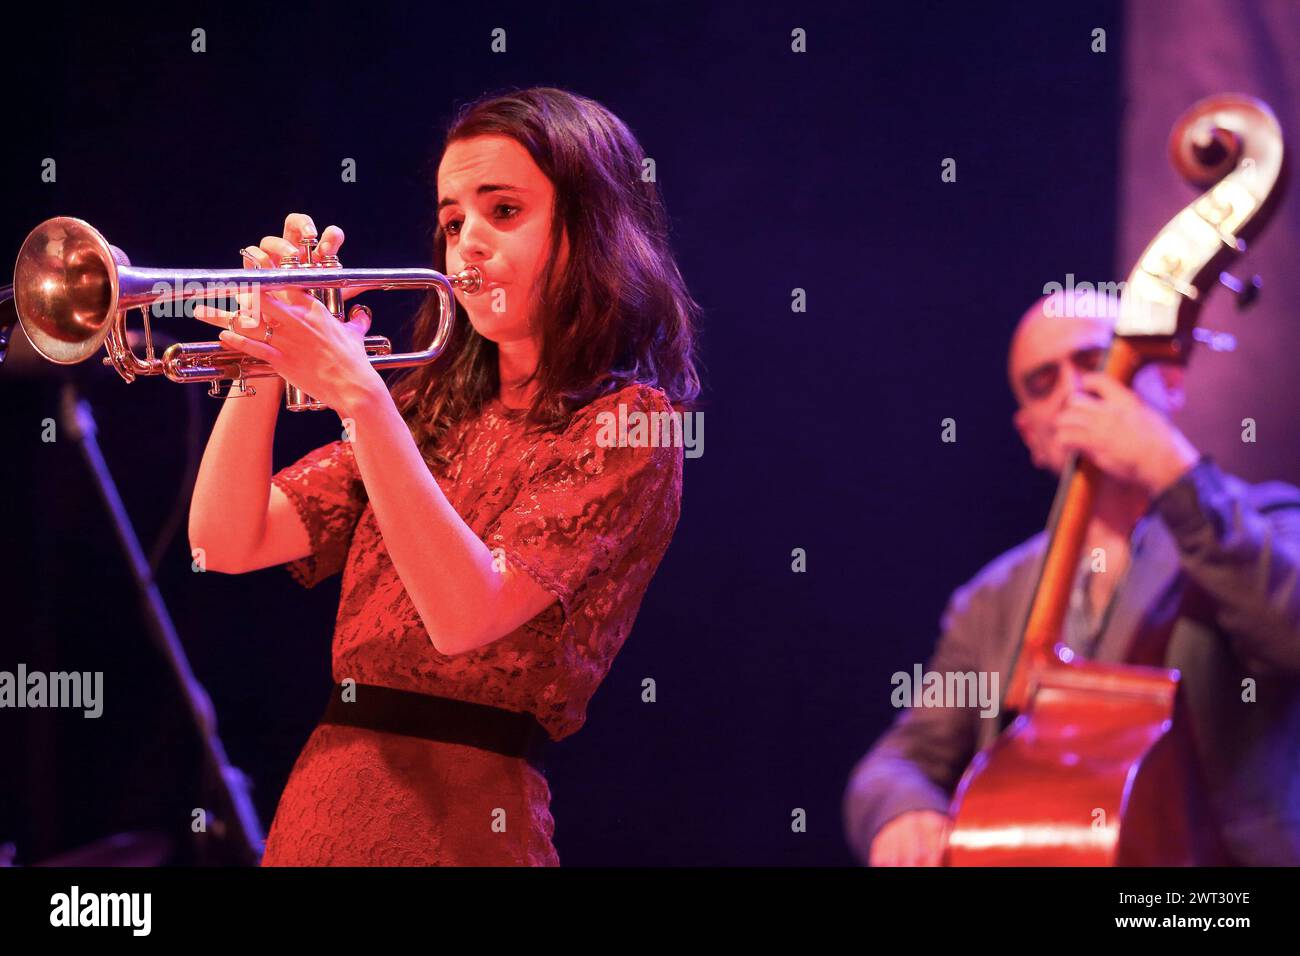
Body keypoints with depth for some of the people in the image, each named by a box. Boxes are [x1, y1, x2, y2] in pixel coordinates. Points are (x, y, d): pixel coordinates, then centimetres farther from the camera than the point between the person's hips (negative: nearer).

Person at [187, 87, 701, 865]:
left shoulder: (626, 423, -5)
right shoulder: (433, 412, 13)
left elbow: (465, 615, -20)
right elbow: (228, 542, 4)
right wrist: (272, 352, -7)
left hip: (461, 813, -6)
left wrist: (357, 393, -22)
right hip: (320, 800, 6)